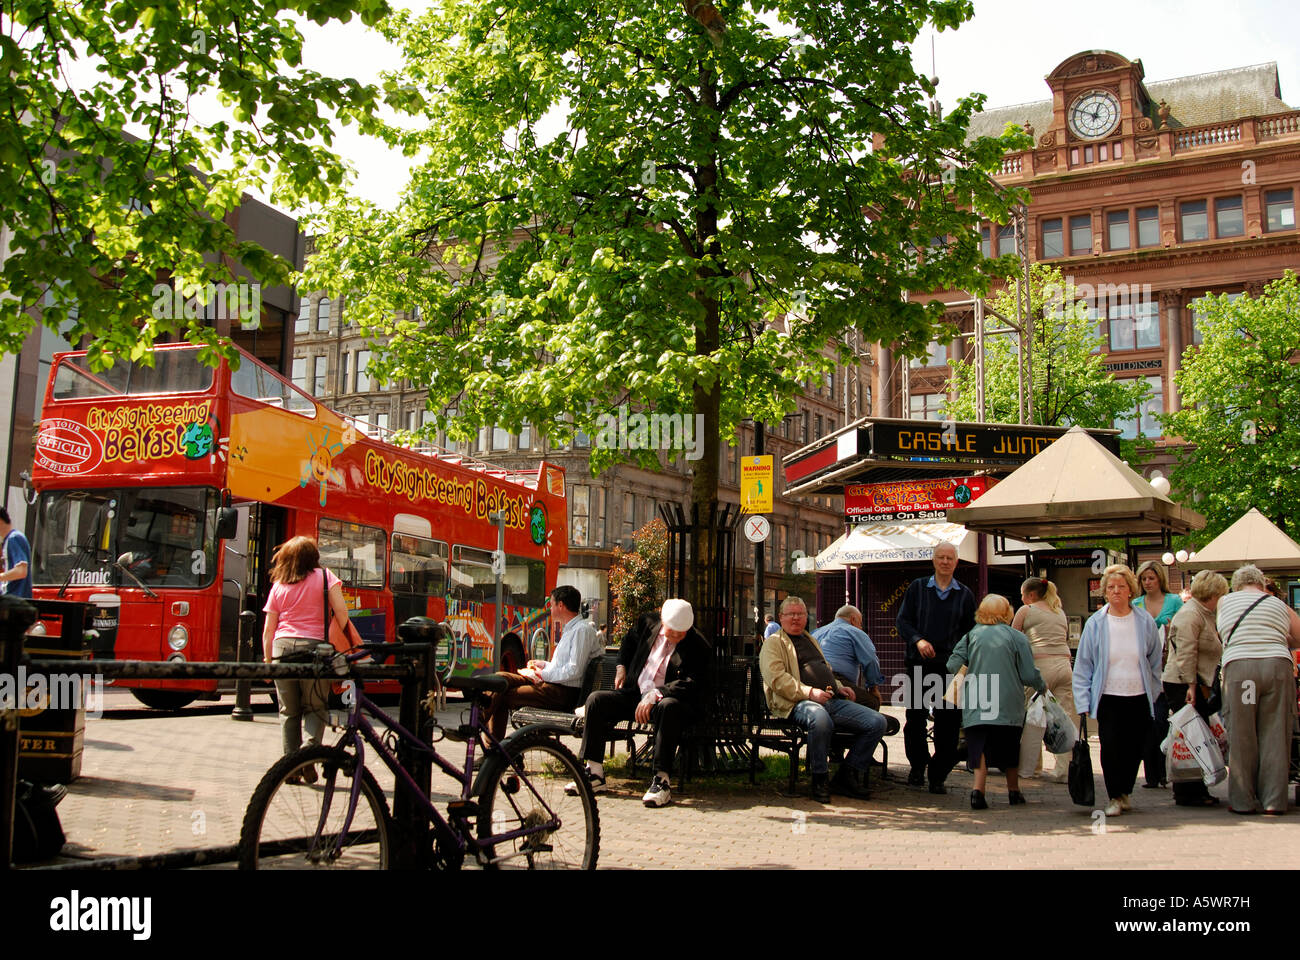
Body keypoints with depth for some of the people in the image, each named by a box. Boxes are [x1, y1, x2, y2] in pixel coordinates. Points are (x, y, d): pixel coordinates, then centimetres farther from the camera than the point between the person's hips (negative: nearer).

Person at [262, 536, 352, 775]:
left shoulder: (278, 586, 13)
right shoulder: (324, 576, 5)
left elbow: (268, 629, 12)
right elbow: (341, 612, -5)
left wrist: (267, 660, 18)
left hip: (282, 647, 2)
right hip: (314, 645, -2)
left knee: (288, 711, 9)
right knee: (315, 708, 6)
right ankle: (310, 748, -18)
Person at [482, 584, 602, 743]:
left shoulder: (582, 629, -13)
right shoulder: (570, 629, 20)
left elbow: (574, 671, -20)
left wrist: (543, 674, -12)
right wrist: (543, 665, 16)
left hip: (565, 693, -10)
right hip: (551, 682, 10)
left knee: (503, 696, -14)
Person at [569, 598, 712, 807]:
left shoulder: (699, 647, -12)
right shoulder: (648, 624, 4)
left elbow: (692, 684, -23)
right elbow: (629, 640, 29)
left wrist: (655, 695, -31)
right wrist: (621, 666, 17)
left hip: (672, 700, -5)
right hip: (636, 693, 6)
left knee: (667, 707, -40)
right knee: (596, 700, -13)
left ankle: (662, 780, -37)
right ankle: (594, 774, -10)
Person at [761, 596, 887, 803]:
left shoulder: (810, 640, 31)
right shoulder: (774, 643, 6)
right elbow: (776, 679, -9)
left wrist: (839, 687, 19)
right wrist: (809, 692, -19)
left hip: (832, 700, 8)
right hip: (798, 703, -8)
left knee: (877, 722, -10)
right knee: (820, 719, -42)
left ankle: (847, 777, 1)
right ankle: (820, 779, -22)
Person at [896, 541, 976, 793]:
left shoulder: (965, 595, 11)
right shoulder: (917, 588, 8)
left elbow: (970, 632, 11)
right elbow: (903, 621, 4)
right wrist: (918, 640, -14)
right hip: (919, 663, -1)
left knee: (948, 721, -1)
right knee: (915, 717, -1)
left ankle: (938, 775, 8)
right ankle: (918, 766, 20)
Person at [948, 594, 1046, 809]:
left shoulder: (972, 635, 4)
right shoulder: (1017, 637, -2)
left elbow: (952, 666, 0)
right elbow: (1029, 675, -2)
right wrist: (1042, 687, 17)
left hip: (976, 704, 1)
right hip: (1008, 704, -1)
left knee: (980, 746, 0)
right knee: (1009, 747, 13)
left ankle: (978, 788, -16)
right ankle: (1013, 791, 24)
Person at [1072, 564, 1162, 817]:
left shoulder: (1145, 621, 3)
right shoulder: (1095, 623, -1)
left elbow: (1155, 662, 13)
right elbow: (1083, 666, 2)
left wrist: (1153, 695, 11)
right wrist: (1083, 702, -4)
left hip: (1139, 698, 2)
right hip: (1108, 698, -2)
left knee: (1134, 748, 6)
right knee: (1110, 746, -11)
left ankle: (1125, 791, 29)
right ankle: (1115, 797, 4)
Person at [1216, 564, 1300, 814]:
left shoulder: (1224, 603, 16)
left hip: (1238, 666, -1)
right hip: (1278, 666, 1)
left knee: (1241, 737, 5)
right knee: (1275, 735, 5)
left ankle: (1243, 801, 9)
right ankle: (1274, 800, 6)